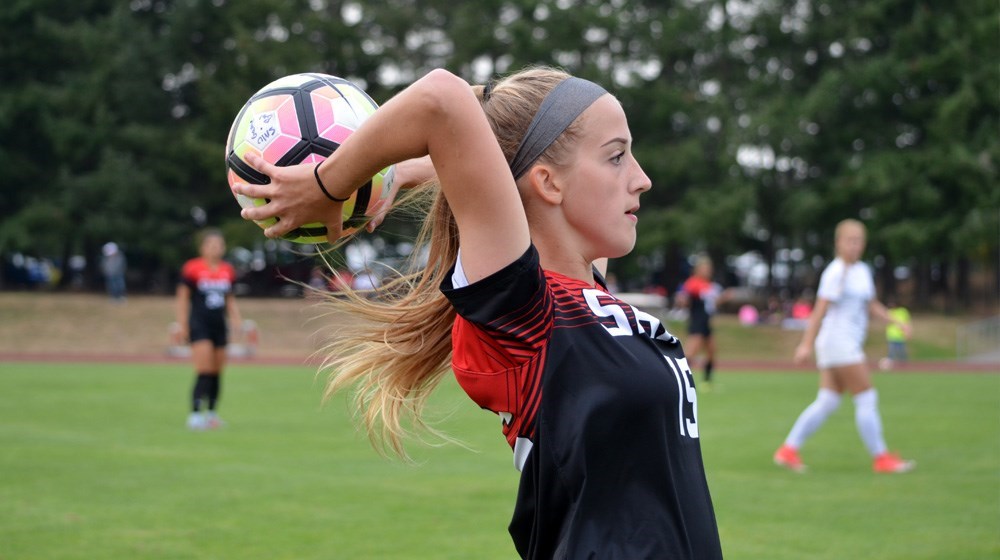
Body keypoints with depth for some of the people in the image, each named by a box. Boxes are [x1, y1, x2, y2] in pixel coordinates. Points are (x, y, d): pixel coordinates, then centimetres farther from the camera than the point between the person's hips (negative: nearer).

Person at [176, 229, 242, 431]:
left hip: (219, 325, 5)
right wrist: (182, 325, -6)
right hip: (199, 325, -5)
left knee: (217, 373, 6)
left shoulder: (227, 270, 10)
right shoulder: (192, 268, -5)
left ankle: (211, 413, 17)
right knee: (204, 372, -14)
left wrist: (237, 321, 10)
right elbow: (182, 298, -2)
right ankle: (195, 414, -11)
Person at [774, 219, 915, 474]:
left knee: (827, 402, 7)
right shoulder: (836, 273, -12)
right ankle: (881, 457, 0)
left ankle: (788, 449, 10)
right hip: (838, 342, -9)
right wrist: (807, 343, -17)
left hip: (850, 345, 9)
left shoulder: (863, 271, 14)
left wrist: (895, 321, 12)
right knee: (867, 399, -6)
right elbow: (820, 310, -15)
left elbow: (871, 304, 24)